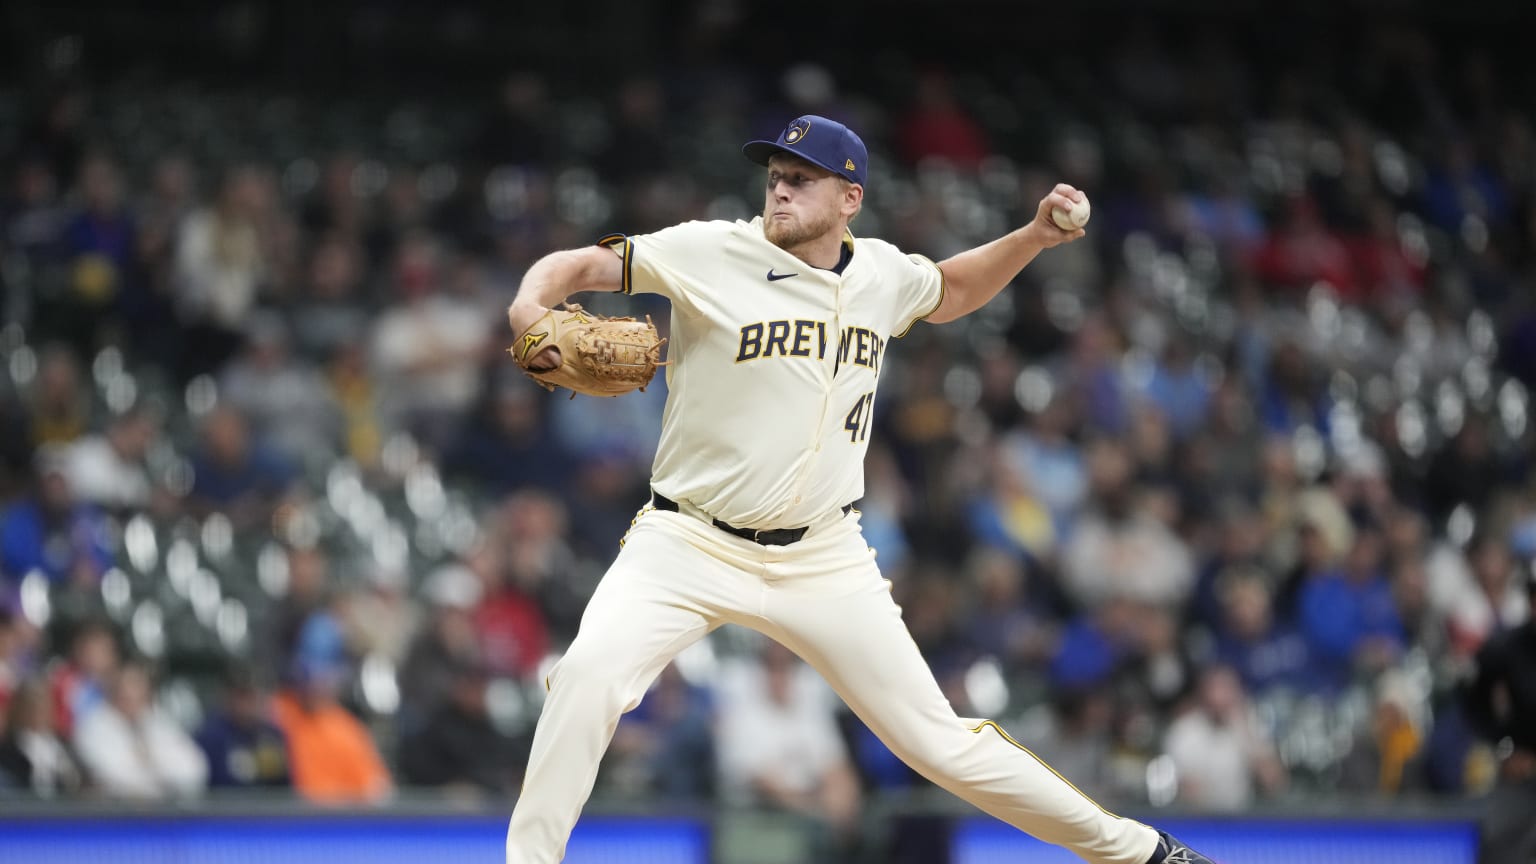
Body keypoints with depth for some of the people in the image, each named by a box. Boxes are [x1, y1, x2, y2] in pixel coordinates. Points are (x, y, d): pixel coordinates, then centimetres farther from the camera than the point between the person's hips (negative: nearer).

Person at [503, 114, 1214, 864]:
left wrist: (1033, 238, 11)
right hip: (688, 543, -2)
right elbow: (582, 265, -13)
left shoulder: (881, 273, 4)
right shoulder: (714, 254, -10)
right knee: (591, 673, -30)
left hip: (823, 558, 2)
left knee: (939, 740, 2)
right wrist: (529, 308, -35)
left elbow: (951, 291, 26)